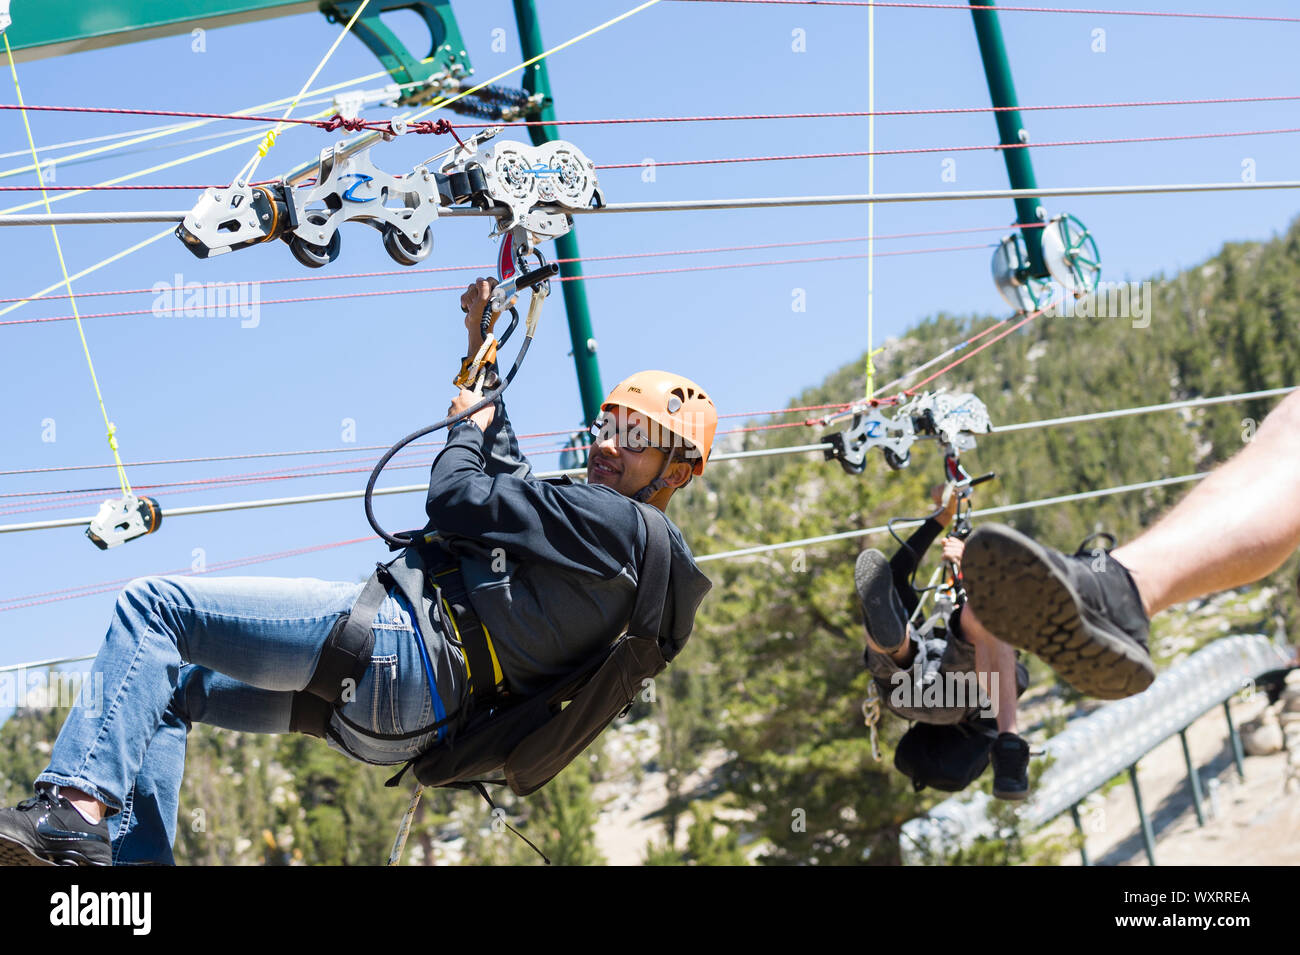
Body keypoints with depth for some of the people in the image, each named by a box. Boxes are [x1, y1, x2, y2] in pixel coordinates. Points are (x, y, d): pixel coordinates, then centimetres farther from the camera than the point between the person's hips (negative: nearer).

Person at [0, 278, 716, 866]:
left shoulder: (610, 520, -11)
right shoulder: (599, 523, 21)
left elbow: (454, 496, -13)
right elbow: (506, 475, 35)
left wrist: (469, 425, 9)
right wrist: (482, 351, 37)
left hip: (398, 654, -11)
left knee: (151, 608, -13)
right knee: (168, 686, 17)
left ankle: (78, 808, -23)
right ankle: (134, 855, 7)